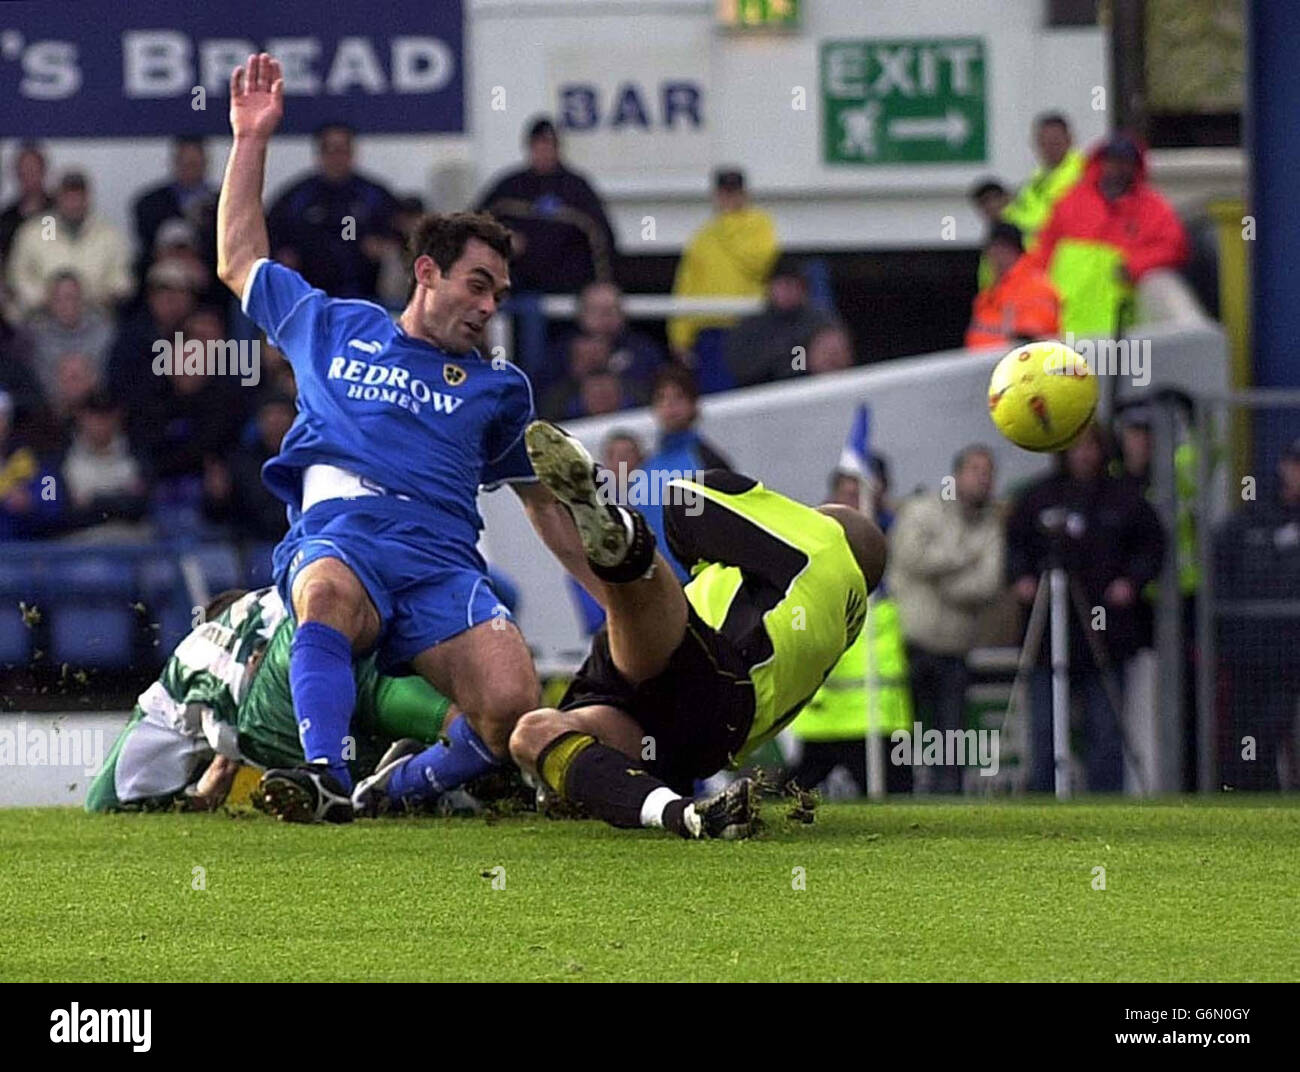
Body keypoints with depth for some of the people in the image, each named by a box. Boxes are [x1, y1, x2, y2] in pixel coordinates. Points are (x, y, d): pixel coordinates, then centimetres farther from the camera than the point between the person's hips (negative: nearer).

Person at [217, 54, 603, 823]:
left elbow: (548, 506, 34)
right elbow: (240, 261, 38)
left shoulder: (498, 387, 29)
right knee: (328, 590, -42)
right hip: (339, 535, -1)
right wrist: (253, 140, 36)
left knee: (514, 707, -30)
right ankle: (325, 780, -54)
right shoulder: (331, 328, 27)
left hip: (441, 560, 1)